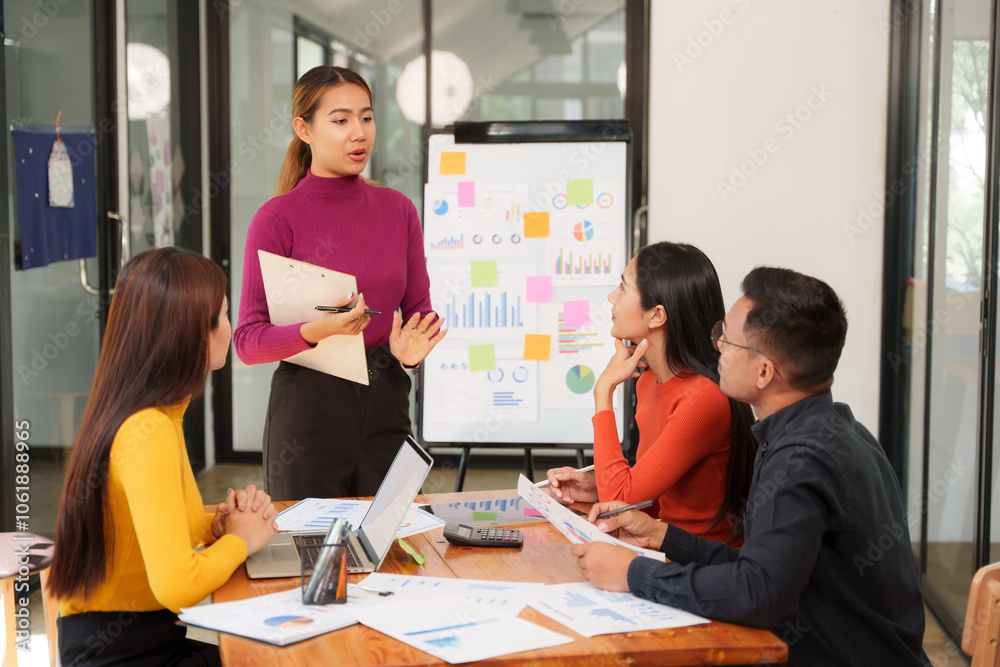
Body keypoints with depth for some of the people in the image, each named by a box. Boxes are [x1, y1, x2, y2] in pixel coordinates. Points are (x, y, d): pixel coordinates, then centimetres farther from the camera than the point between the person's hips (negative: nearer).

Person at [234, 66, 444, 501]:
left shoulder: (398, 210, 6)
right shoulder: (278, 218, -7)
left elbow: (420, 310, 11)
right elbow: (248, 341, -9)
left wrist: (411, 347, -10)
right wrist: (317, 330, -26)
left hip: (386, 404, 4)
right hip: (308, 404, -3)